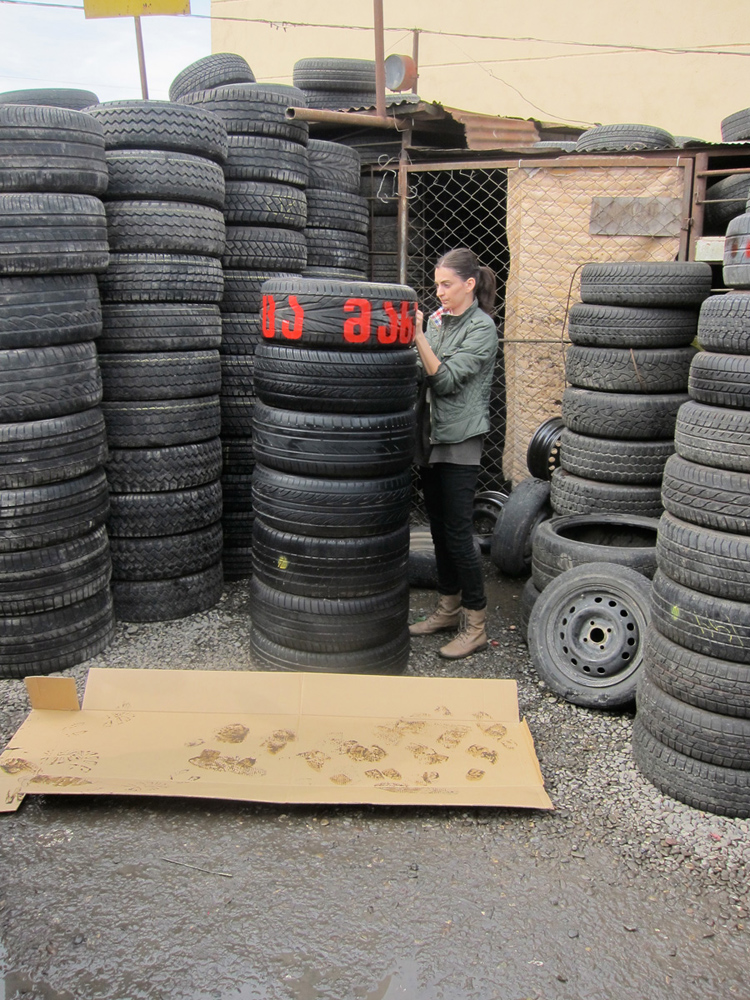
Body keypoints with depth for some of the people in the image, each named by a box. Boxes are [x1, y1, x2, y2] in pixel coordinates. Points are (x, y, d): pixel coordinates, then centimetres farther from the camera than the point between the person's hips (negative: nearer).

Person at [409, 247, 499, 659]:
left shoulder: (482, 327, -10)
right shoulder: (436, 319, 10)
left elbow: (446, 379, -18)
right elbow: (421, 375, 11)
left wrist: (417, 335, -22)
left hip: (460, 442, -7)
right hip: (431, 438, 7)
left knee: (458, 534, -4)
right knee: (439, 529, 14)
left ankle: (475, 625, 8)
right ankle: (448, 608, 29)